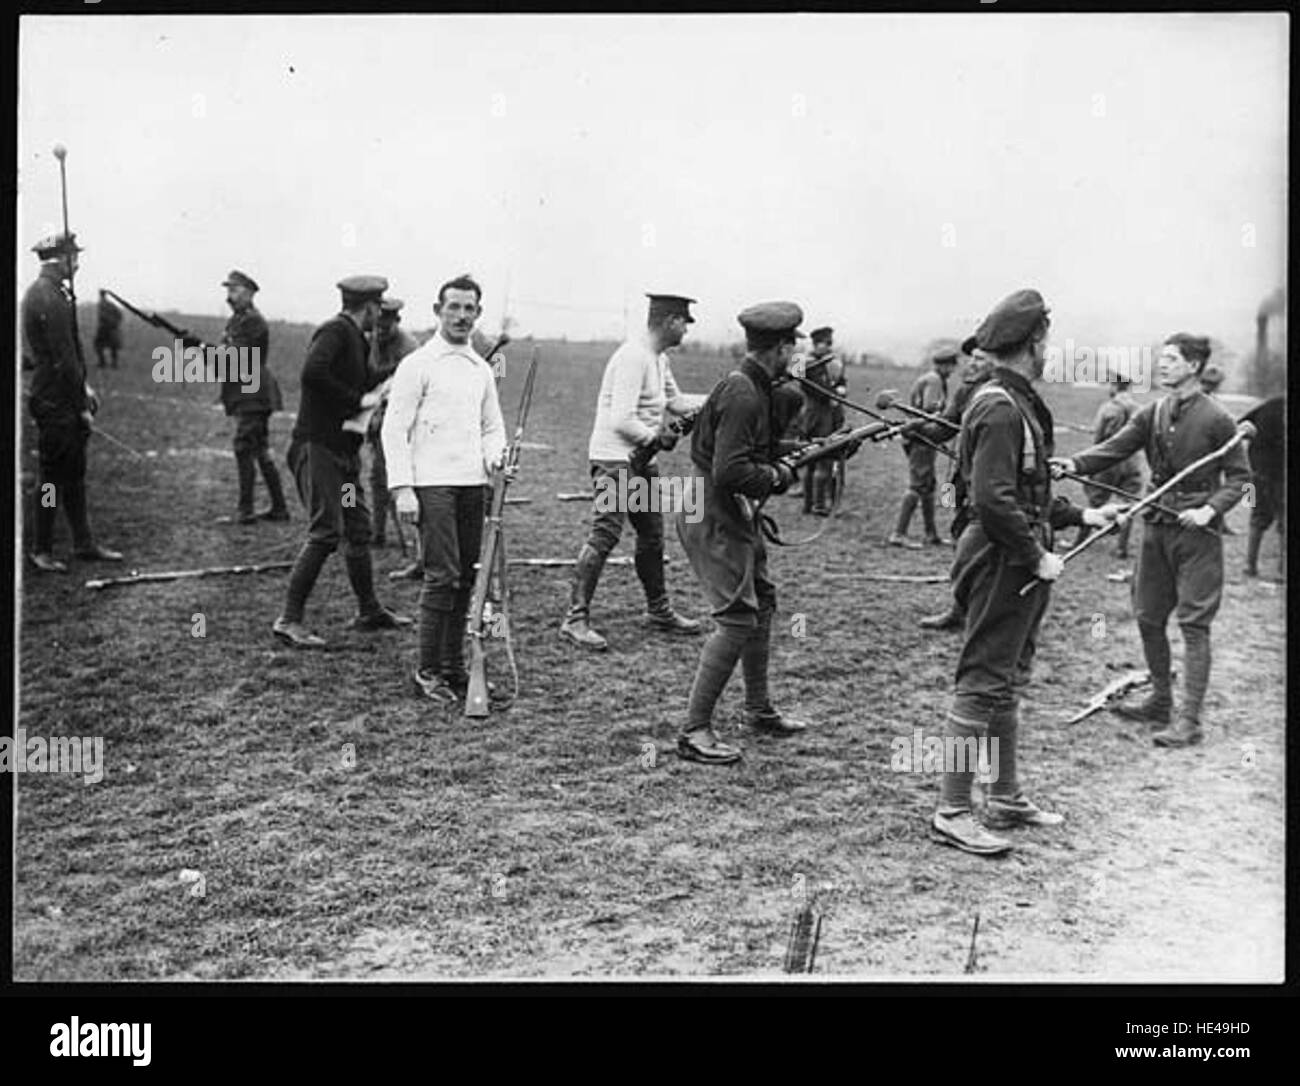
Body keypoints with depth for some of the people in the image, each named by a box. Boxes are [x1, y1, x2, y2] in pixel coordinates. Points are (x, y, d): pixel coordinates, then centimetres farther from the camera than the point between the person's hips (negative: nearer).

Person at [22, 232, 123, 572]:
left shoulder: (46, 292, 12)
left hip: (65, 398, 10)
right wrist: (82, 406, -15)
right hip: (54, 403, -10)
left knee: (74, 473, 15)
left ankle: (84, 543, 23)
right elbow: (63, 359, -20)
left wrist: (84, 386, 14)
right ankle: (41, 550, 11)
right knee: (53, 477, 0)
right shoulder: (48, 299, -19)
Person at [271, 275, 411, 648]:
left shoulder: (356, 339, 17)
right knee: (326, 532, -14)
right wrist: (358, 400, -22)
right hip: (317, 446, -10)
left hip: (344, 448, 10)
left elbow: (367, 385, 25)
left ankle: (370, 611, 28)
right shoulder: (335, 331, -12)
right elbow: (312, 373, -28)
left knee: (358, 530, 15)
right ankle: (288, 620, -10)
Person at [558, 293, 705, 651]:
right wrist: (657, 438, -12)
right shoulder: (633, 357, -20)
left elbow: (675, 401, 21)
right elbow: (621, 421, -25)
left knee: (652, 536, 17)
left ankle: (658, 610, 31)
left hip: (642, 460, 10)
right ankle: (575, 619, -10)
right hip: (615, 458, -10)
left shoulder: (659, 358, 13)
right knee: (604, 536, -13)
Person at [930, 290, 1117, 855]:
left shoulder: (1018, 403, 14)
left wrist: (1079, 515, 19)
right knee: (981, 685, -5)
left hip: (1019, 568, 11)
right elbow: (994, 501, -26)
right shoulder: (1000, 408, -18)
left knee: (1007, 682, 17)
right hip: (1001, 562, -11)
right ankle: (952, 813, 2)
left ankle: (1006, 799, 28)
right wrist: (1037, 556, -19)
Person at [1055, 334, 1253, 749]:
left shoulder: (1216, 419, -8)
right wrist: (1075, 463, -20)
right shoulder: (1153, 414, 7)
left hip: (1197, 532, -6)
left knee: (1193, 624, -4)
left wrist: (1210, 509, -19)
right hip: (1156, 527, 6)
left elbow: (1239, 477, -4)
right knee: (1148, 617, 12)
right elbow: (1115, 448, -3)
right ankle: (1160, 701, 29)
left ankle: (1189, 721, -2)